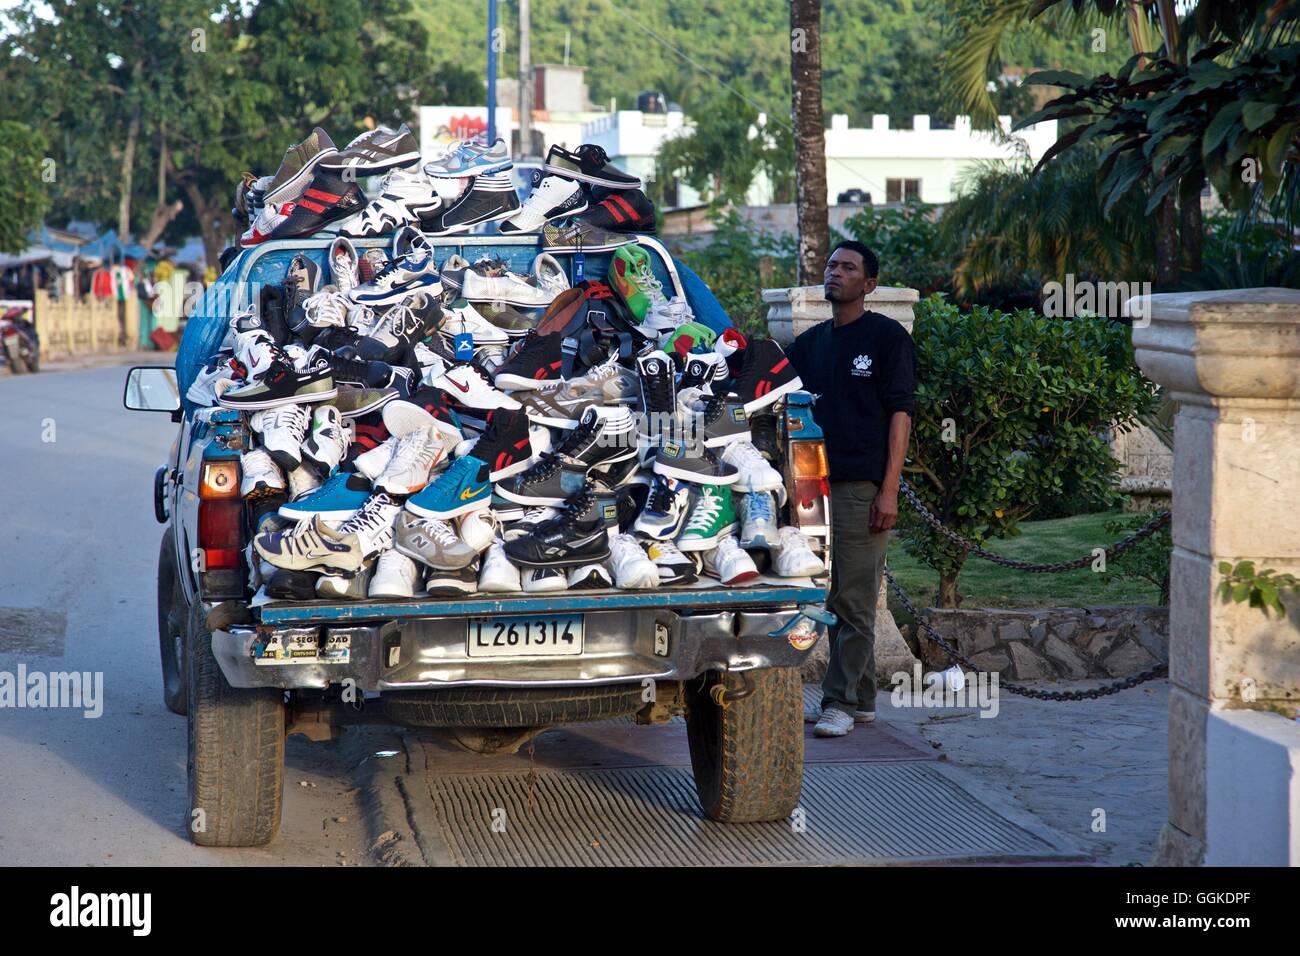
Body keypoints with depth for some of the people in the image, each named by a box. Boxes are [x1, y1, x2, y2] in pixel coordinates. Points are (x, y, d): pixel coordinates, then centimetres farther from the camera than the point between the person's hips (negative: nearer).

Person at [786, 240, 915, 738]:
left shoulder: (887, 336, -2)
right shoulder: (811, 342, 17)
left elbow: (900, 414, -7)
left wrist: (889, 490, -14)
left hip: (862, 486, -7)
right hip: (817, 485, 7)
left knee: (854, 599, -6)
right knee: (836, 599, 10)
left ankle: (840, 702, -4)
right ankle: (861, 700, 18)